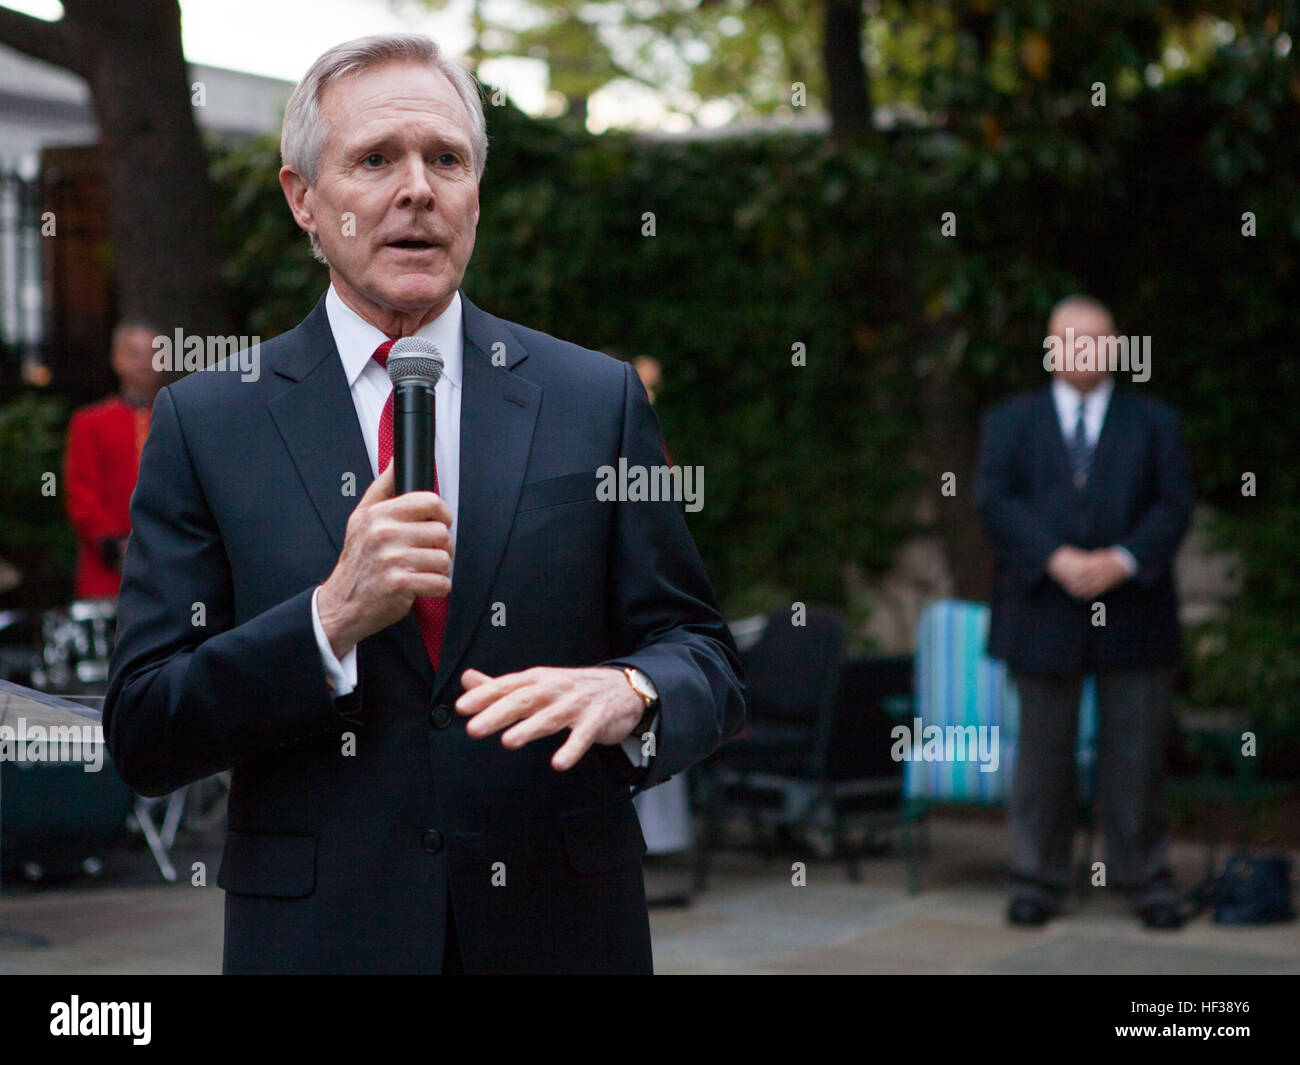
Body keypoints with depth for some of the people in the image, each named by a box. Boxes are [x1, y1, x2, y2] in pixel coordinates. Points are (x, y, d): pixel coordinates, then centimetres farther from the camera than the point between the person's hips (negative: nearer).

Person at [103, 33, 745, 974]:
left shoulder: (598, 400, 1)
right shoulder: (206, 424, -1)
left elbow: (707, 659, 0)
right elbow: (142, 737, -5)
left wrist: (629, 694, -22)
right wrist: (331, 619, -19)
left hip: (563, 930, 1)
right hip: (319, 935, -1)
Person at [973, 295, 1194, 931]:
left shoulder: (1154, 422, 12)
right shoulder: (1010, 422, 11)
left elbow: (1175, 504, 2)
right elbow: (995, 502, -2)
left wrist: (1123, 560, -14)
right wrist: (1057, 558, -16)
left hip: (1133, 611, 0)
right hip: (1043, 612, 0)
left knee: (1136, 754, 2)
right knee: (1043, 752, 4)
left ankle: (1146, 882, 11)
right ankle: (1037, 881, 12)